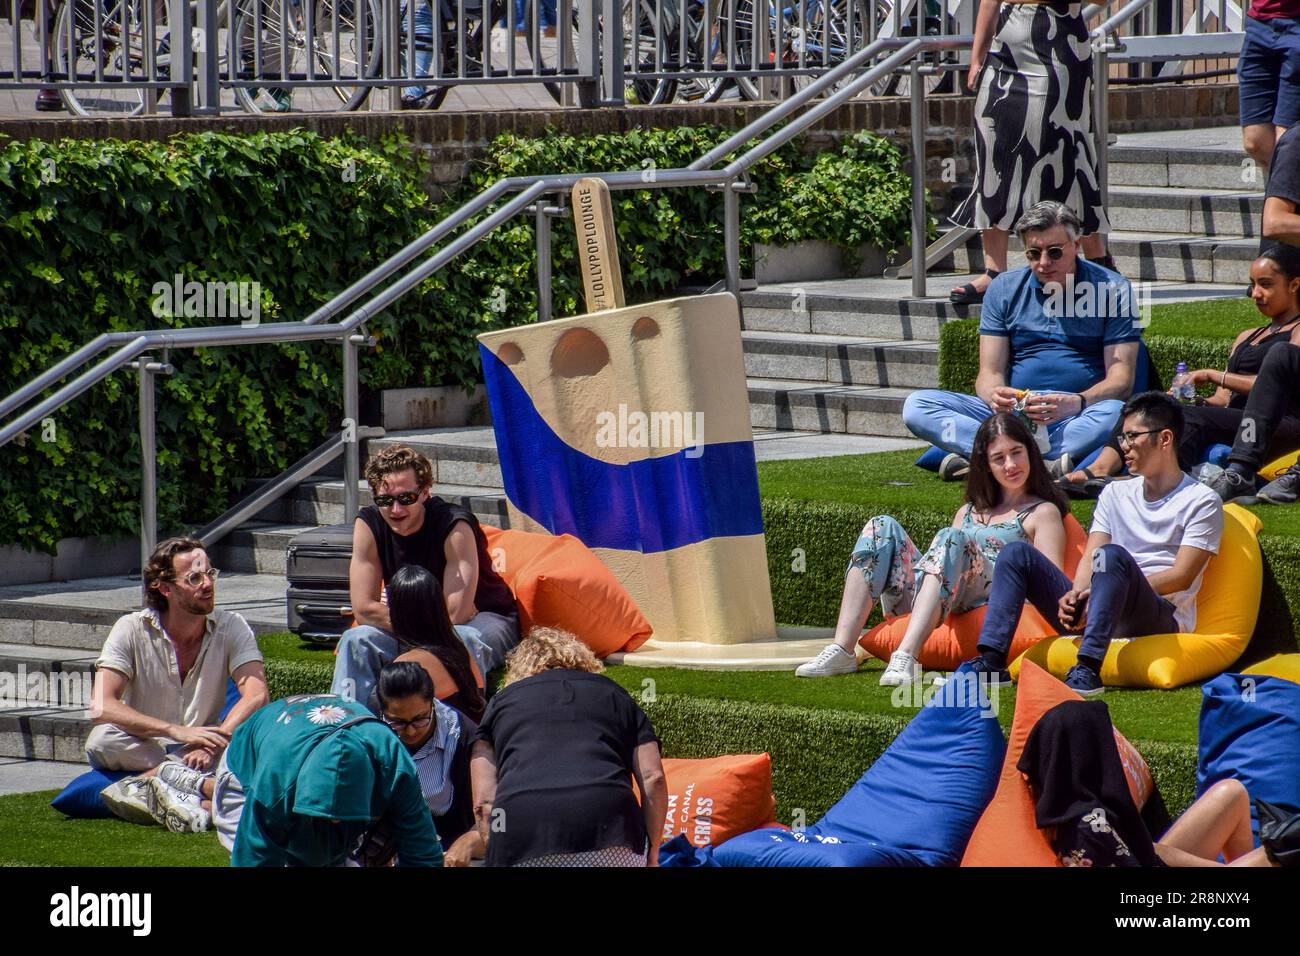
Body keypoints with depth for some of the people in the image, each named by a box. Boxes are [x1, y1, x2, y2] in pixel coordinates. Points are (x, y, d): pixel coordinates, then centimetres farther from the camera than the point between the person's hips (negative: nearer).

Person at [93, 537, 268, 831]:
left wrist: (214, 743, -33)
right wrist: (177, 731, -31)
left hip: (199, 751, 1)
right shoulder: (132, 630, -9)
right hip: (143, 749, -1)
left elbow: (257, 696, -15)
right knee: (101, 739, -33)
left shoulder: (231, 628, -3)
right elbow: (102, 707, -20)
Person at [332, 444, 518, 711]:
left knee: (462, 641, -37)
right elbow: (363, 609, -15)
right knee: (356, 641, -18)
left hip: (484, 619, -5)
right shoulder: (368, 524, -13)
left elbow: (457, 613, -29)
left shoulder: (455, 526, -26)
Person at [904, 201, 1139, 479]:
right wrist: (994, 395, -21)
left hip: (1076, 417, -3)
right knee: (917, 405, -18)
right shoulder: (1004, 289, 10)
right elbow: (990, 371, 6)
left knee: (1113, 414, -39)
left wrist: (1075, 403, -27)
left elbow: (1120, 381, -5)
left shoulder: (1113, 289, 1)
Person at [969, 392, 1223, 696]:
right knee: (1017, 553, -7)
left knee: (1113, 555, -35)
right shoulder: (1115, 494, 22)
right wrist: (1076, 593, -13)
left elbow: (1182, 577, -8)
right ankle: (991, 662, -21)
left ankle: (1088, 670, -48)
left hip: (1159, 619, -6)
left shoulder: (1201, 501, 3)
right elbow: (1090, 558, 11)